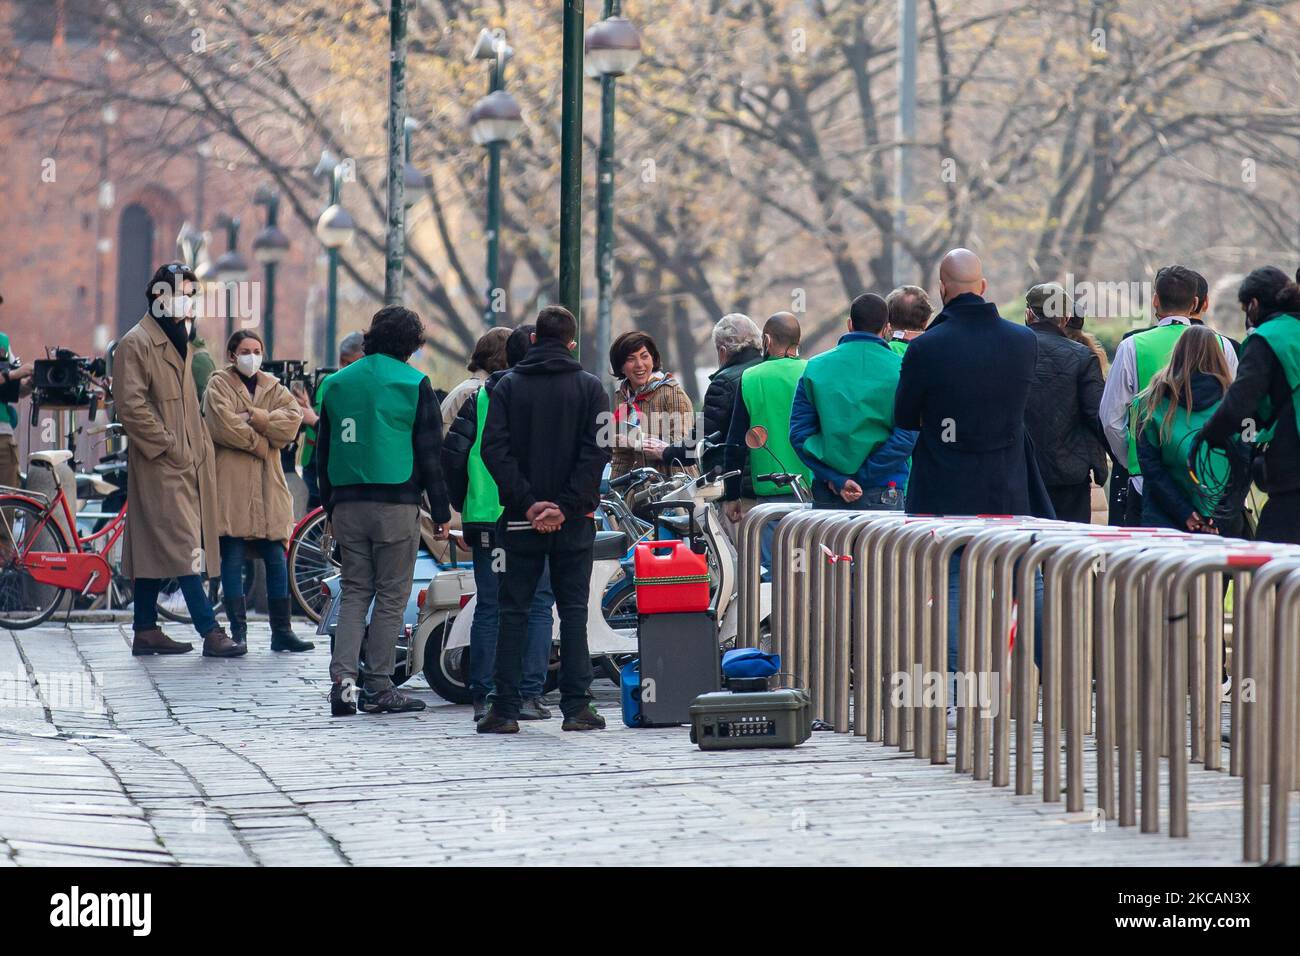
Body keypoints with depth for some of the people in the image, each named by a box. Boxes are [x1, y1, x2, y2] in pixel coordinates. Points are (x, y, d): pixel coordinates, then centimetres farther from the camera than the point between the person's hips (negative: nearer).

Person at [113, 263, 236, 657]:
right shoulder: (136, 343, -9)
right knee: (185, 546, -13)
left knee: (154, 547, 11)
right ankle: (210, 632, -17)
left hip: (186, 462, 9)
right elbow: (131, 405, -16)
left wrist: (201, 447, 18)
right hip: (161, 464, -9)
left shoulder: (178, 343, 22)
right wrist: (168, 445, -17)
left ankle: (146, 631, 14)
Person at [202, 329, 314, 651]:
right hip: (232, 481, -4)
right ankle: (238, 631, -1)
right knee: (233, 557, -4)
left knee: (276, 558, 3)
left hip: (268, 484, 4)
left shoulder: (273, 387, 17)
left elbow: (293, 419, -2)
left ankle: (281, 630, 8)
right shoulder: (220, 384, 4)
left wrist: (254, 417, -11)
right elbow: (223, 425, -13)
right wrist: (262, 441, -7)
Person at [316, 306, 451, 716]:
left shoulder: (337, 383, 11)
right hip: (396, 503, -4)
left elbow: (323, 452, 14)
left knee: (354, 591, 11)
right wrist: (441, 513, 1)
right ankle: (378, 687, 3)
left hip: (347, 504, 4)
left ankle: (343, 677, -5)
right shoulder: (413, 383, -4)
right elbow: (429, 453, -4)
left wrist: (330, 506, 21)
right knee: (391, 595, 3)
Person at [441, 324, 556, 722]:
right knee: (537, 607, 4)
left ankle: (483, 697, 5)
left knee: (488, 609, 7)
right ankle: (530, 694, 0)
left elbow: (452, 453, 2)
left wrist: (464, 504, 11)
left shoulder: (480, 399, 7)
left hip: (486, 520, 3)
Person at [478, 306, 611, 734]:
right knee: (573, 611, 4)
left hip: (521, 521, 1)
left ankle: (504, 708, 2)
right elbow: (597, 451, -9)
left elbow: (494, 449, -7)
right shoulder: (589, 387, 1)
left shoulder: (508, 386, 3)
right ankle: (576, 706, 1)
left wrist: (527, 502, -9)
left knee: (513, 612, 5)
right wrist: (566, 506, -11)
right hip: (574, 522, 0)